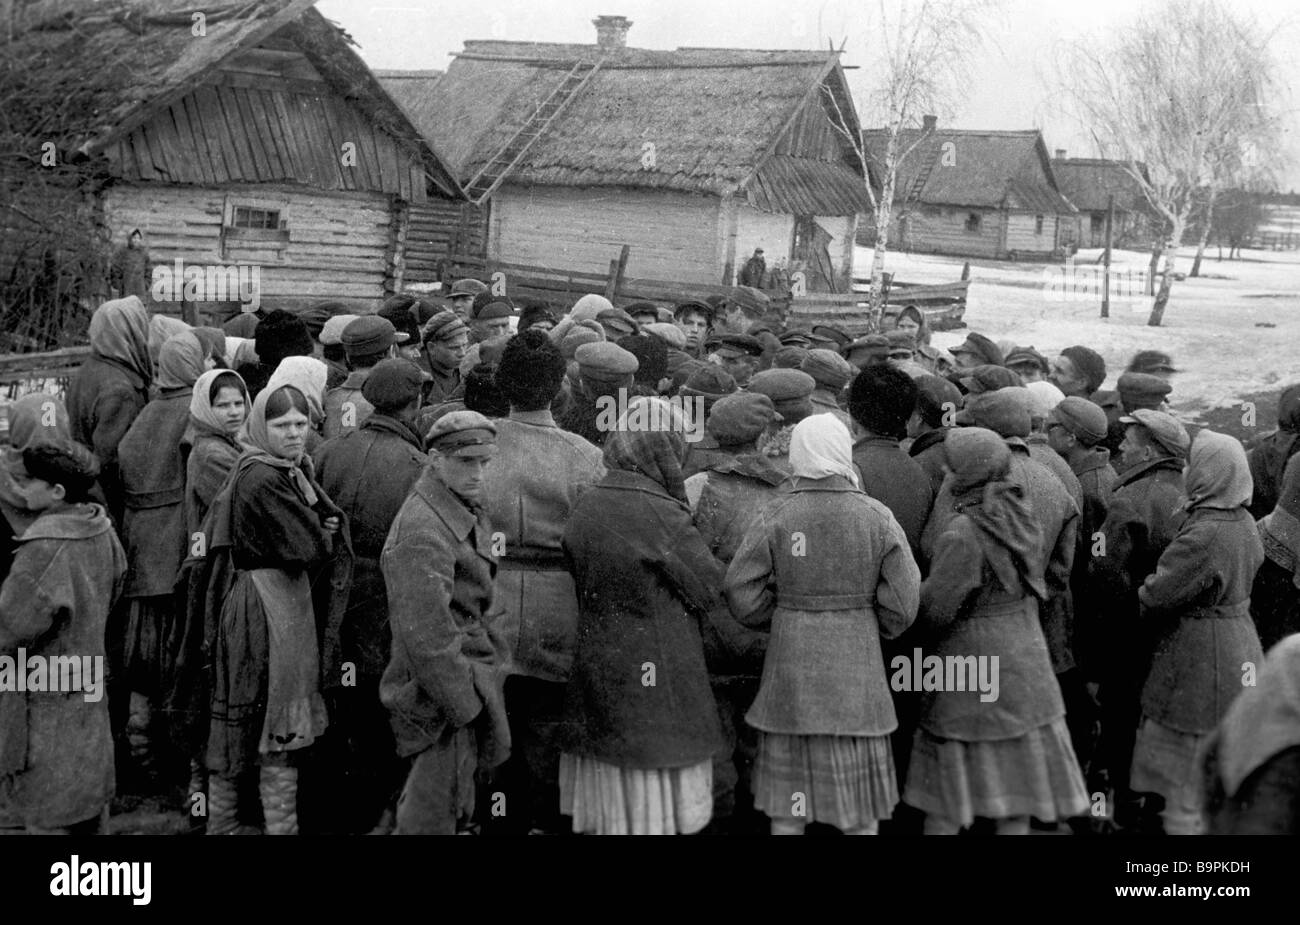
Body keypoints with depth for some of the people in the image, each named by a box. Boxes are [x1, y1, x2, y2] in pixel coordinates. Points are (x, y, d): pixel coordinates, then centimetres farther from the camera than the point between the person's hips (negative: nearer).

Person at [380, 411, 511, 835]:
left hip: (471, 681, 10)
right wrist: (465, 705, -21)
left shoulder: (469, 510, 10)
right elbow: (427, 636, -25)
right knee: (434, 818, -1)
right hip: (443, 700, -10)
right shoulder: (421, 529, -22)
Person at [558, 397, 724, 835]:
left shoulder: (584, 508, -1)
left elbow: (578, 588, 7)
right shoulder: (663, 515, -18)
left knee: (605, 815, 14)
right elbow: (710, 590, -9)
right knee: (652, 811, 6)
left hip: (595, 667, 6)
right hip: (657, 679, -6)